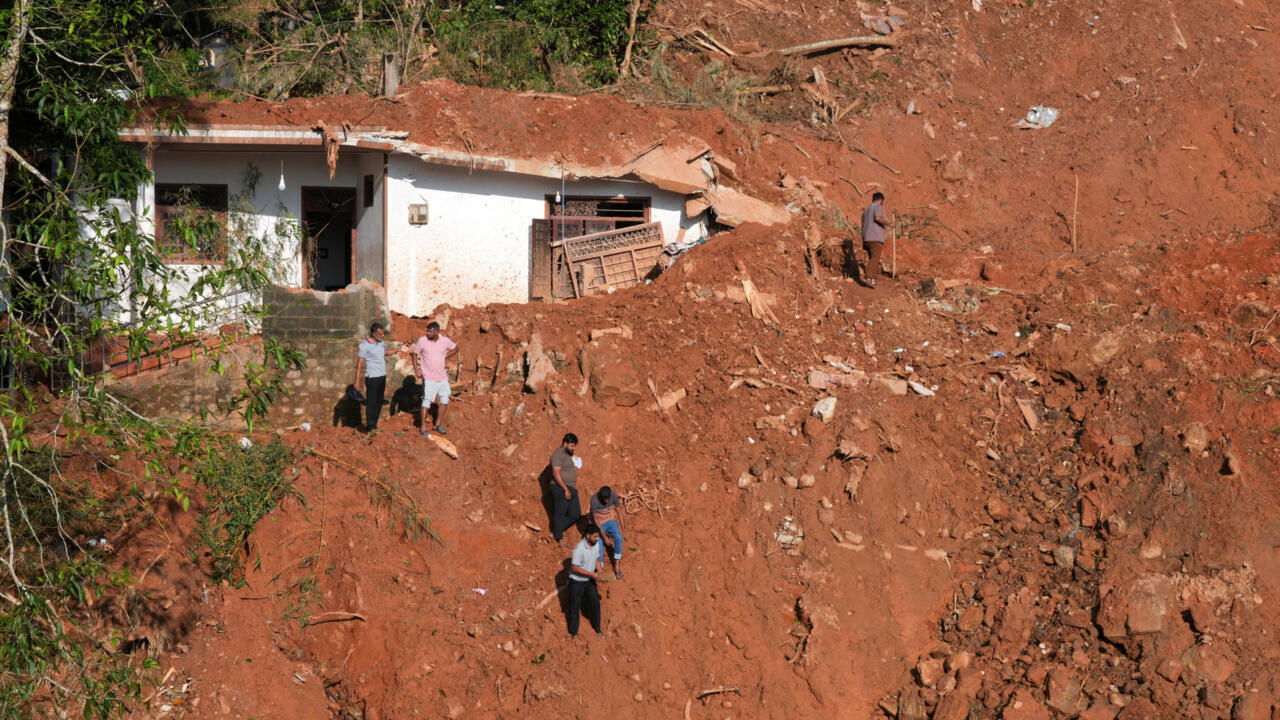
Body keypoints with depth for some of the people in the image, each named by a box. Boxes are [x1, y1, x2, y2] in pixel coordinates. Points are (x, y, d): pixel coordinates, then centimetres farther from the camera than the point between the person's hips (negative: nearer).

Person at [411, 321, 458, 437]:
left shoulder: (445, 341, -4)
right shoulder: (422, 340, -9)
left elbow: (455, 348, 15)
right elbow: (415, 354, 1)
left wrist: (445, 357, 4)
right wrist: (416, 371, -6)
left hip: (442, 376, 4)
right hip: (428, 378, -4)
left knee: (445, 400, 8)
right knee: (426, 401, -4)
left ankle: (438, 423, 23)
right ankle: (423, 427, 2)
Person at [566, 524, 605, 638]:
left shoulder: (597, 544, -8)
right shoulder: (579, 549, -31)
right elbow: (575, 568, -26)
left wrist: (600, 572, -8)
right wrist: (592, 574, -27)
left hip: (590, 580, 6)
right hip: (577, 581, -6)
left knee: (595, 603, 14)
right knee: (575, 607, 9)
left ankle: (597, 628, 34)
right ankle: (573, 632, 26)